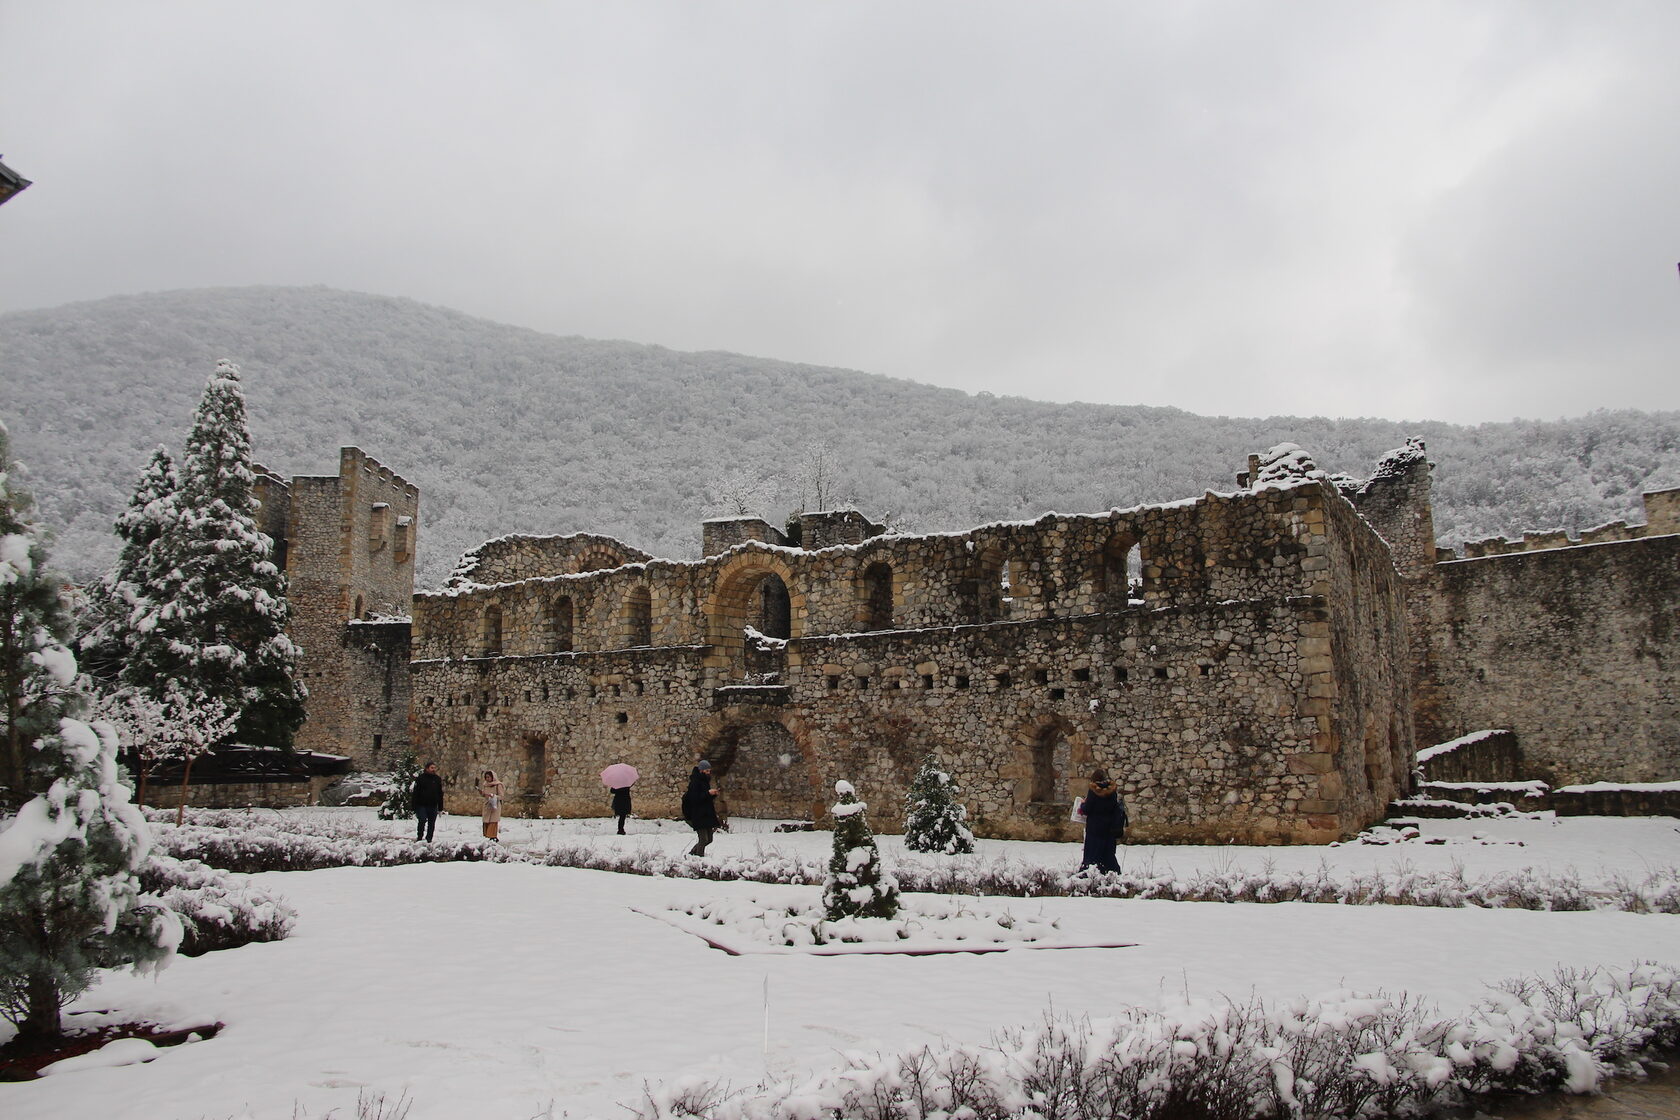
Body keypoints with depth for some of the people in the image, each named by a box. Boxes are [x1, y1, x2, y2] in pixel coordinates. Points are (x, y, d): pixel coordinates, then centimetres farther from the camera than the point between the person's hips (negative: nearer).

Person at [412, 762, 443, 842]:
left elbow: (440, 794, 14)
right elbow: (415, 792, -3)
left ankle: (429, 840, 14)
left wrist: (440, 807, 10)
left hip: (433, 806, 4)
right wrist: (414, 806, -9)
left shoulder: (438, 779, 10)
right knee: (422, 821, -13)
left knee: (432, 824, 6)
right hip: (422, 806, -4)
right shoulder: (421, 778, -1)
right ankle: (419, 838, 1)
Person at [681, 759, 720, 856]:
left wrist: (713, 794, 3)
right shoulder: (695, 782, -13)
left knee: (709, 839, 13)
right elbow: (694, 798, -21)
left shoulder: (704, 781, 16)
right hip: (699, 815, -9)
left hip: (707, 815, 9)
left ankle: (692, 853, 27)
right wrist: (708, 793, -24)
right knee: (704, 839, -11)